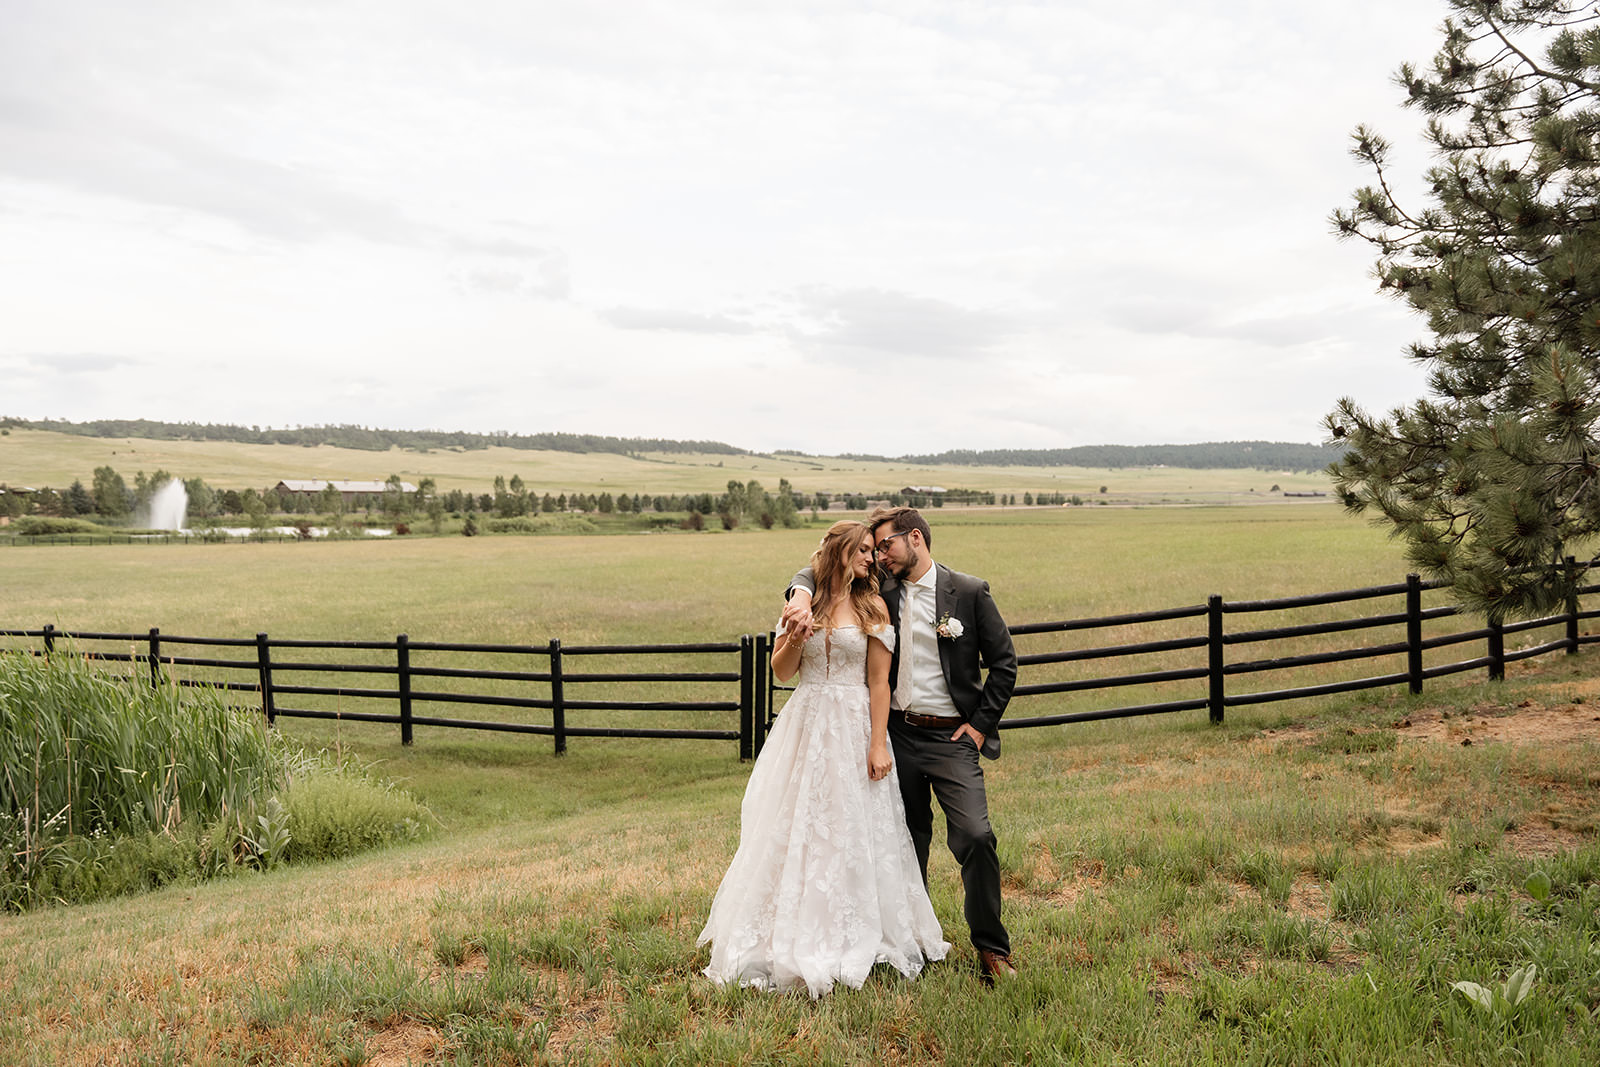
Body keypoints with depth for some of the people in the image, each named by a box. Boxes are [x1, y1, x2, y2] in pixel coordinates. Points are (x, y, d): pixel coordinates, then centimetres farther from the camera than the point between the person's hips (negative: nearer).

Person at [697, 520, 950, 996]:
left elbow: (879, 682, -4)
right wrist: (793, 641, -13)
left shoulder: (872, 607, -1)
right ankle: (799, 939, 20)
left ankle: (854, 942, 19)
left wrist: (878, 745, -10)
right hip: (805, 725, 2)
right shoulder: (804, 602, 5)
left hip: (854, 726, -2)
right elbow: (782, 671, 8)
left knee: (852, 833, 4)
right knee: (795, 831, 6)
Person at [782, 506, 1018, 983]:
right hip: (898, 733, 4)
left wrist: (981, 724, -4)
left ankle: (992, 948, 5)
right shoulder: (881, 592, 6)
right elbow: (820, 571, 8)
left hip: (952, 736, -3)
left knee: (975, 837, -12)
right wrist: (802, 593, -15)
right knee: (908, 841, 12)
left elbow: (1004, 662, 0)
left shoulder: (969, 592, -3)